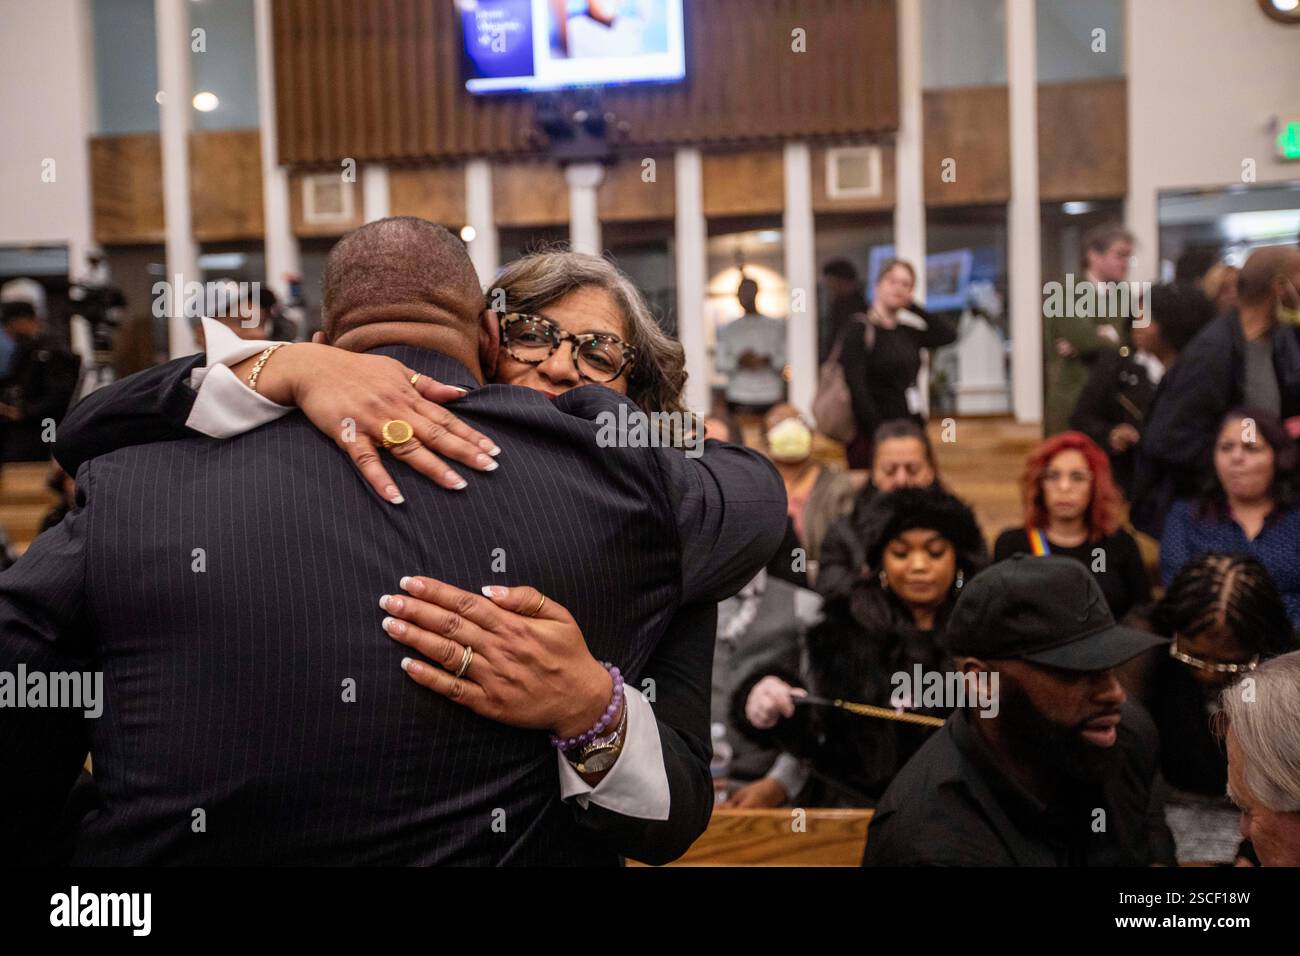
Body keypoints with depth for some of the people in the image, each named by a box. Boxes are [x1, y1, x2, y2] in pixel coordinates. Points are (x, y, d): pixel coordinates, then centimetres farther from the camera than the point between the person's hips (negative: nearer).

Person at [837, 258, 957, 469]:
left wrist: (913, 307, 3)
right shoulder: (858, 331, -6)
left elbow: (949, 334, 3)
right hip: (873, 438, -7)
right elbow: (857, 392, -13)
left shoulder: (908, 333, 14)